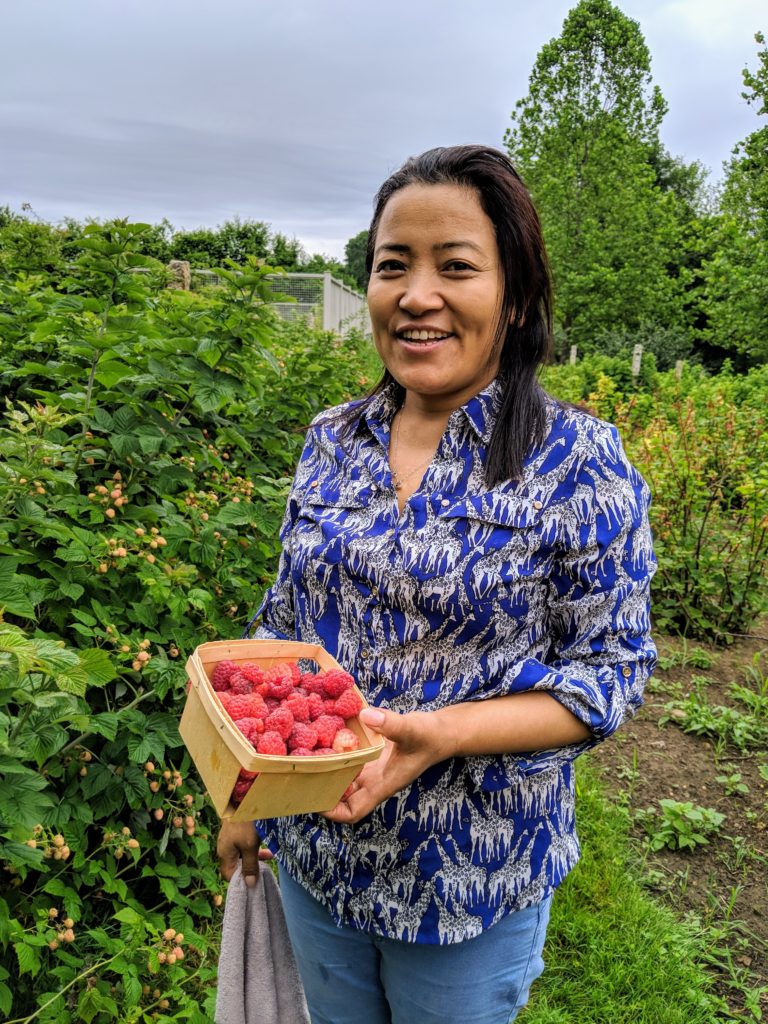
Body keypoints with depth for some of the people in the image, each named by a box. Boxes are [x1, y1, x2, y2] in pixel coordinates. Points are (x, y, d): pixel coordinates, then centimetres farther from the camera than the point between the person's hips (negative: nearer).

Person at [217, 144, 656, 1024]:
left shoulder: (579, 464, -16)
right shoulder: (332, 441, -3)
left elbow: (613, 670, -13)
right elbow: (283, 625, 6)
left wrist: (437, 734, -28)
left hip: (475, 876, -3)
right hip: (313, 850, 4)